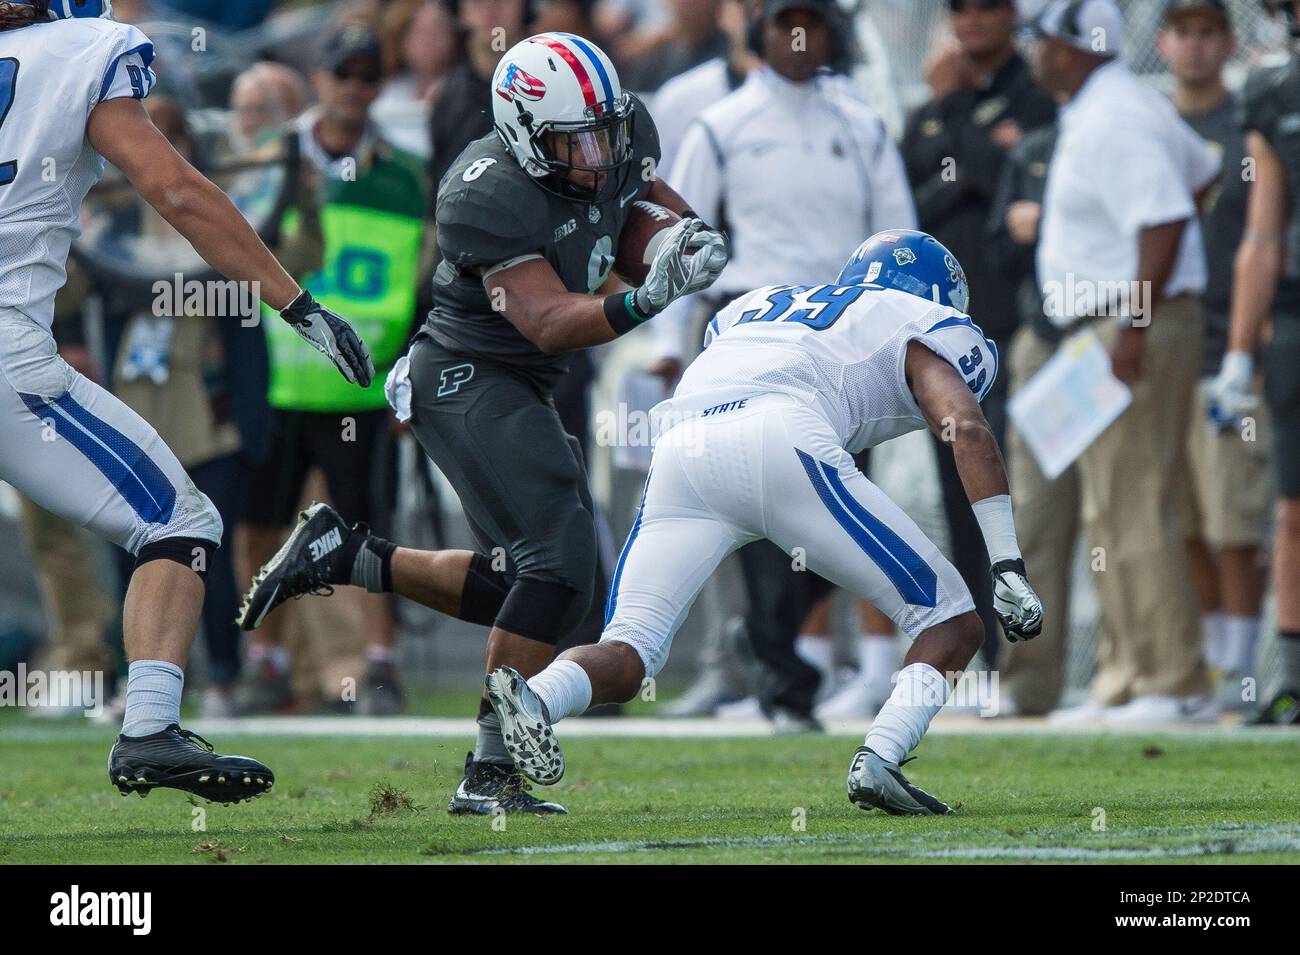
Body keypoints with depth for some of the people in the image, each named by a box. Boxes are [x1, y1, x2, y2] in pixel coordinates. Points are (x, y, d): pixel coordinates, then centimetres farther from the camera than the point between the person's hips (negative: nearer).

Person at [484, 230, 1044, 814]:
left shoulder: (755, 307, 41)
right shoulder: (917, 331, 25)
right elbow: (969, 429, 8)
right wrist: (1007, 566, 5)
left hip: (679, 455, 5)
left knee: (628, 650, 3)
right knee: (952, 624, 6)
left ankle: (535, 699, -30)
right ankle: (878, 761, -18)